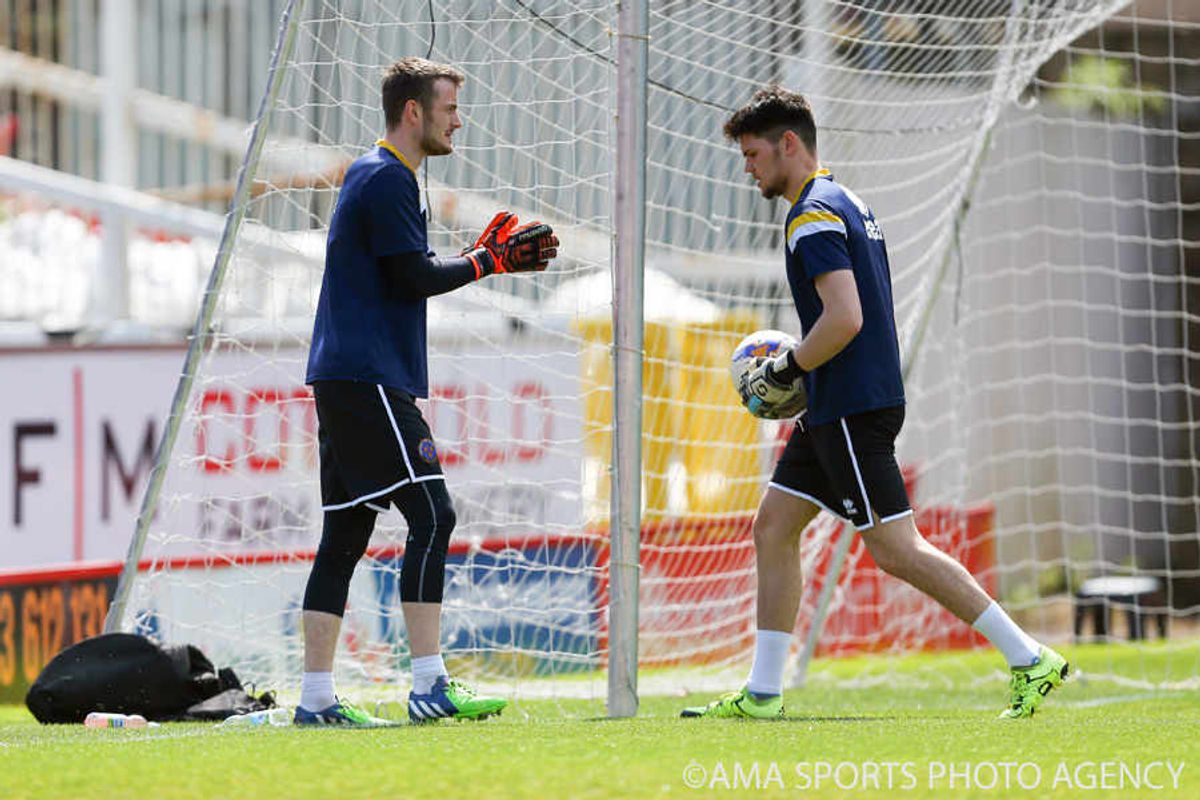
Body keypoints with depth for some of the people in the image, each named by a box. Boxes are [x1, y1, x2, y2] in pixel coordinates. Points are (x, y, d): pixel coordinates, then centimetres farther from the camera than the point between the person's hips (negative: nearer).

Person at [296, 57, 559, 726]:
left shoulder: (370, 175, 22)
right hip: (369, 378, -11)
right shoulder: (390, 179, -10)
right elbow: (416, 276, -15)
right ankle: (430, 686, -16)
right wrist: (490, 261, -3)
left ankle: (317, 698, 7)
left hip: (343, 379, 11)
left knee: (347, 533, 8)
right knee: (431, 516, -12)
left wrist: (488, 254, 11)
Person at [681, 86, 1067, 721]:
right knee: (773, 528, 11)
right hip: (836, 408, 11)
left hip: (853, 408, -11)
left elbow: (845, 318, -25)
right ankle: (763, 693, 12)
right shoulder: (845, 204, 18)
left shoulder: (813, 216, -14)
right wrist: (797, 372, 17)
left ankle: (1030, 660, -10)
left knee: (895, 549, -10)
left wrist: (786, 371, -13)